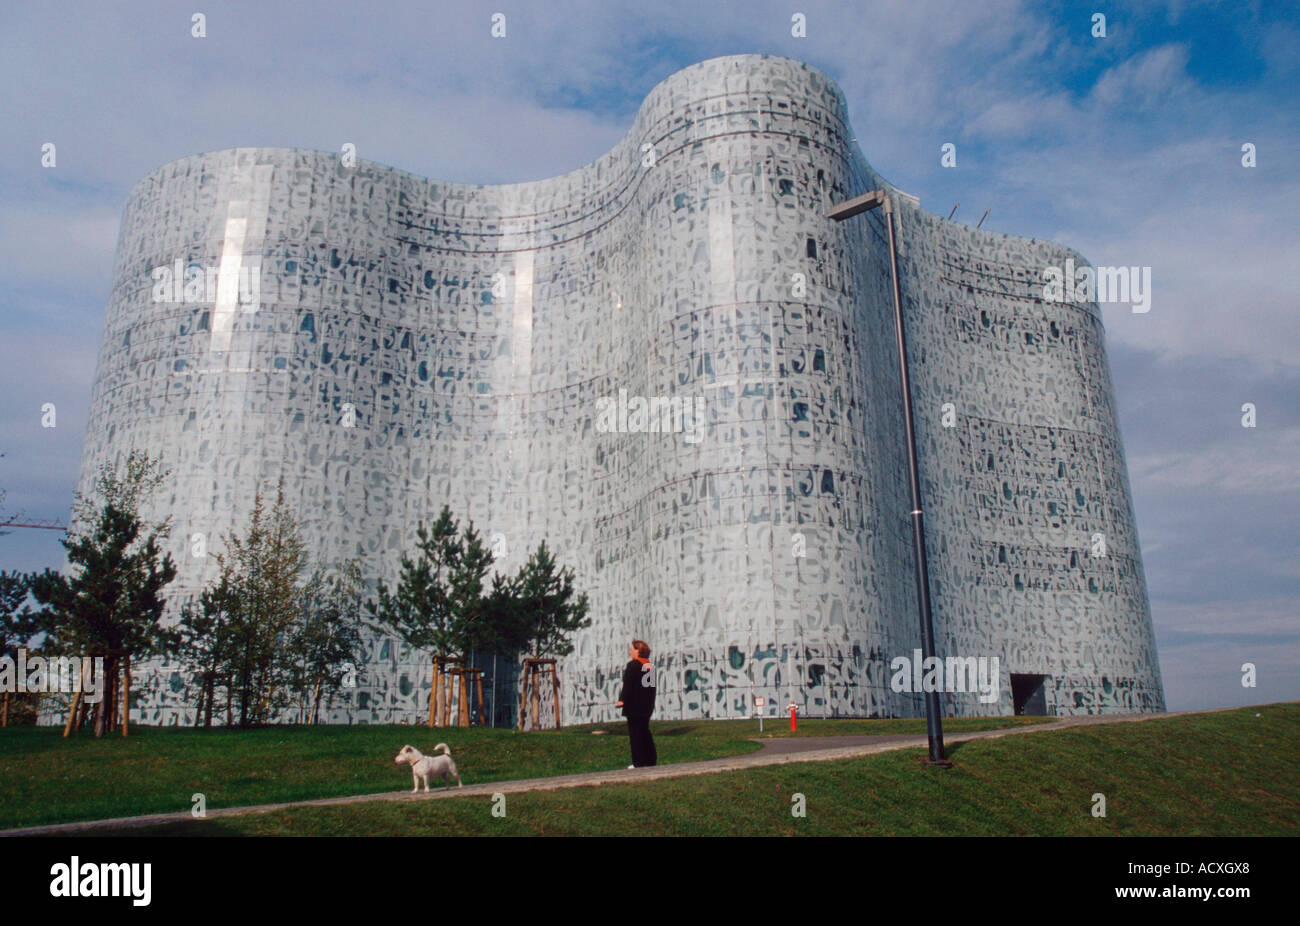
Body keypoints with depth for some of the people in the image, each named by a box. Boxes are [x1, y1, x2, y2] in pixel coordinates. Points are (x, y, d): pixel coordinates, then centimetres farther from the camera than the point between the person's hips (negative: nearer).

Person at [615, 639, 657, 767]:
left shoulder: (633, 665, -14)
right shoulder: (651, 665, 10)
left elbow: (628, 684, -17)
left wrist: (622, 699, -13)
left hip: (634, 705, -8)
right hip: (647, 705, 8)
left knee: (635, 732, -2)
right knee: (645, 730, 16)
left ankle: (639, 762, -1)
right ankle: (651, 759, 18)